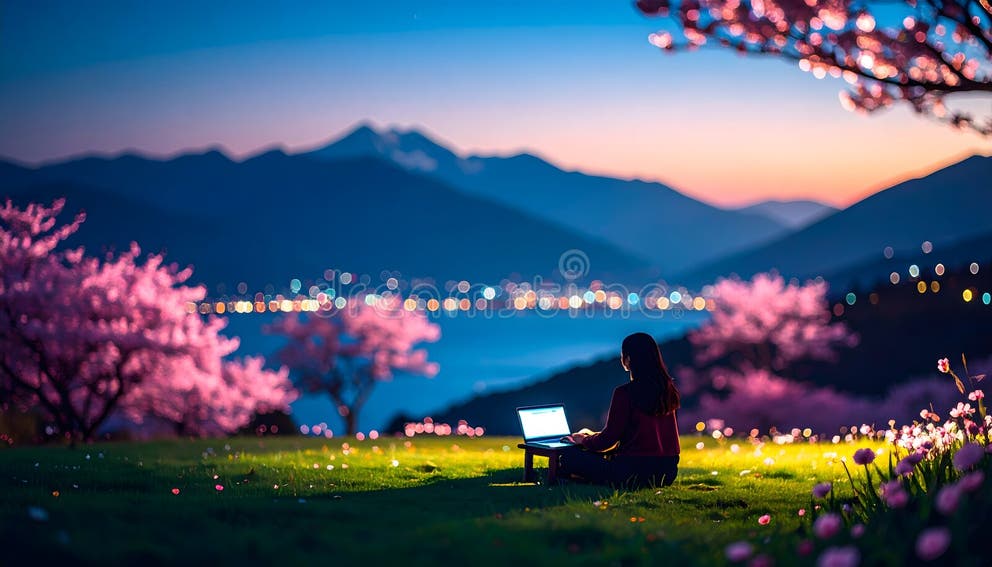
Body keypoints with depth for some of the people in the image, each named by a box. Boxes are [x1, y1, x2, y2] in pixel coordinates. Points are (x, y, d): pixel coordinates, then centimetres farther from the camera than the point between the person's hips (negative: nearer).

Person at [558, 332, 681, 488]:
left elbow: (610, 438, -10)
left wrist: (584, 440, 13)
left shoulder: (625, 393, -15)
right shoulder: (668, 389, 8)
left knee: (567, 458, 4)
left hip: (636, 473, -8)